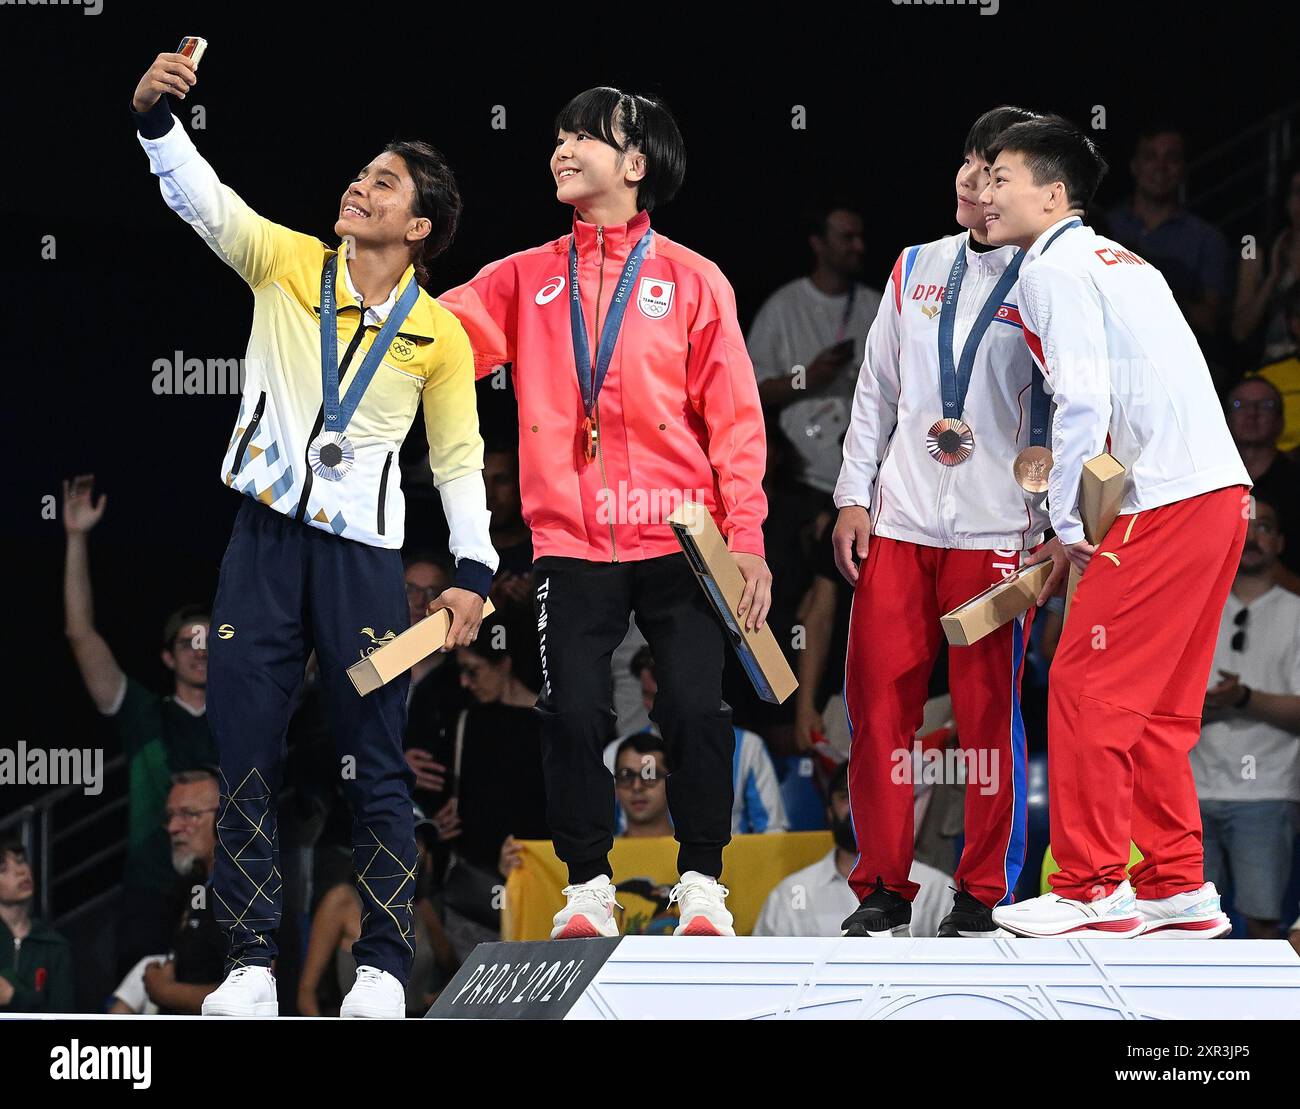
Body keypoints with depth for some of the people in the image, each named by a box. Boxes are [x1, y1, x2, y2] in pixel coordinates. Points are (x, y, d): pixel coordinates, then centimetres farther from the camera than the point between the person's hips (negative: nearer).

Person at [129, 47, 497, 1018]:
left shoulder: (440, 335, 3)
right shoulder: (289, 264, 5)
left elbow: (460, 459, 8)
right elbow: (202, 199, -8)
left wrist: (474, 571, -3)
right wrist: (155, 115, -25)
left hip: (364, 554, -1)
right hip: (265, 538, 1)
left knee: (378, 765, 0)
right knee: (245, 760, 0)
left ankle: (384, 970, 6)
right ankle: (252, 966, 5)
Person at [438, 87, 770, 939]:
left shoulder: (692, 282, 5)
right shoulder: (527, 280, 11)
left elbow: (734, 417, 1)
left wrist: (747, 535, -5)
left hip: (679, 542, -2)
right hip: (572, 547, 2)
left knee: (696, 709, -4)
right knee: (574, 715, -2)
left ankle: (702, 885, 11)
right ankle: (589, 886, 13)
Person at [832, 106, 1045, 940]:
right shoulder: (917, 269, 13)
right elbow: (877, 391, 16)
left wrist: (1053, 528, -8)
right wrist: (854, 497, 9)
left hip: (997, 532, -4)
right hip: (897, 526, 4)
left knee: (990, 713, -2)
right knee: (878, 703, 2)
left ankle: (985, 893, 8)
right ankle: (883, 887, 11)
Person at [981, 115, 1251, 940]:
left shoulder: (1056, 269, -5)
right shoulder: (1122, 263, 24)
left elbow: (1084, 402, -16)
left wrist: (1066, 525, -7)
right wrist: (1077, 519, 19)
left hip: (1166, 504, -9)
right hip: (1223, 493, 9)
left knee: (1088, 689, -4)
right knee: (1157, 706, 13)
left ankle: (1094, 890, -2)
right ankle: (1178, 888, 14)